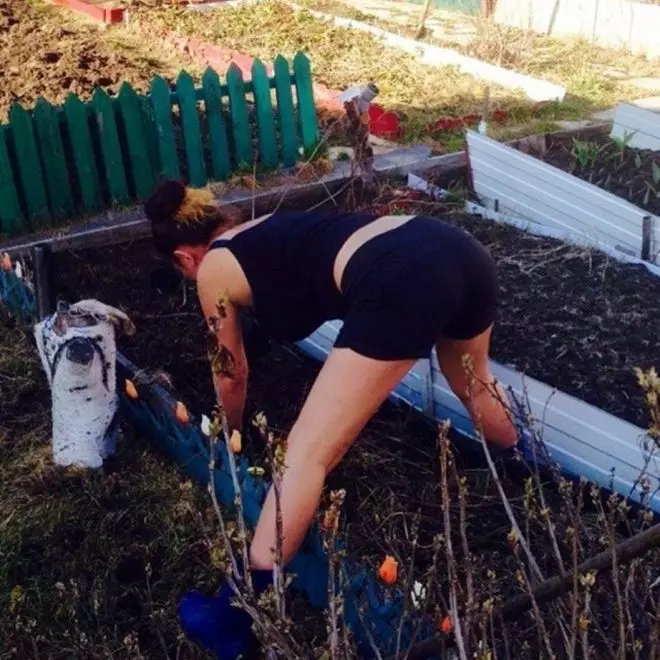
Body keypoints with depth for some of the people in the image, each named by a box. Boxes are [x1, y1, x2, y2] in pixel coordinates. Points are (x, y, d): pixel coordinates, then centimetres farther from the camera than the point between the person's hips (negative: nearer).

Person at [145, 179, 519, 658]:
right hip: (461, 250, 9)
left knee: (308, 451, -2)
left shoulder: (213, 269, 15)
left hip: (401, 281, -9)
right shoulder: (264, 232, 34)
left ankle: (244, 606, 4)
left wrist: (229, 438, 49)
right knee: (473, 382, 38)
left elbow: (232, 378, 28)